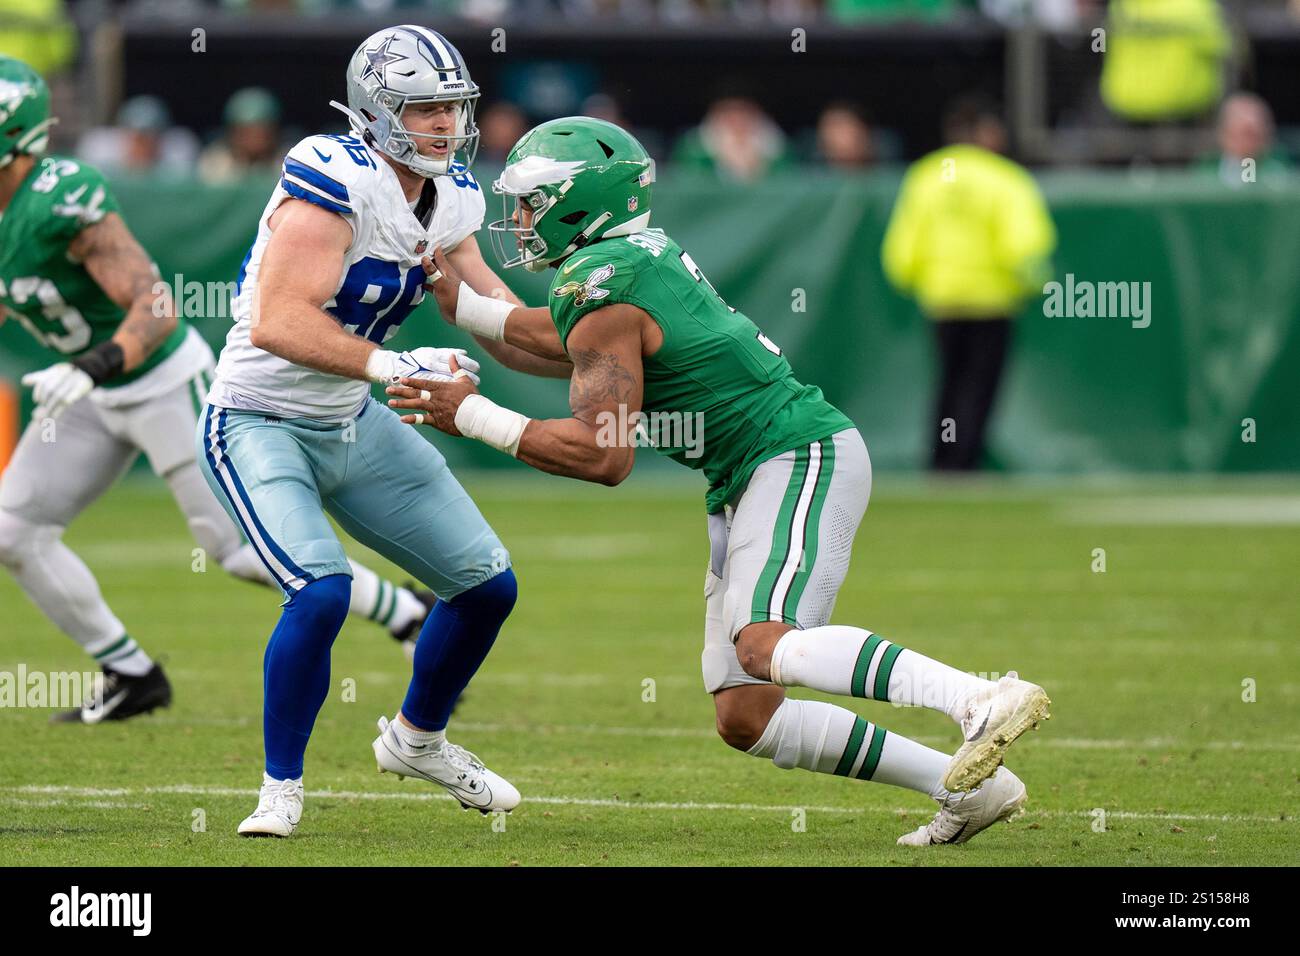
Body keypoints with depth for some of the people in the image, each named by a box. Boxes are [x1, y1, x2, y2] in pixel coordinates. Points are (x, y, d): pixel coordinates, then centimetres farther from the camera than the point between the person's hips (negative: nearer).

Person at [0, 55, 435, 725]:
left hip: (166, 385, -9)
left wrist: (94, 365, -48)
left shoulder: (64, 205, -29)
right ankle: (131, 677, 12)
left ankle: (410, 617, 9)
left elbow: (157, 309, -33)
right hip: (99, 398, 9)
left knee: (241, 549, -6)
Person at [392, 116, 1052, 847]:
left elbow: (604, 456, -17)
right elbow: (576, 342, 38)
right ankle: (967, 789, 0)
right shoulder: (641, 253, 14)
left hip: (802, 459, -10)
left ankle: (986, 700, -43)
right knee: (745, 717, 3)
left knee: (766, 646, -33)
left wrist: (476, 418, -8)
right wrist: (465, 307, 37)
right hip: (749, 485, 10)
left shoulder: (602, 290, -14)